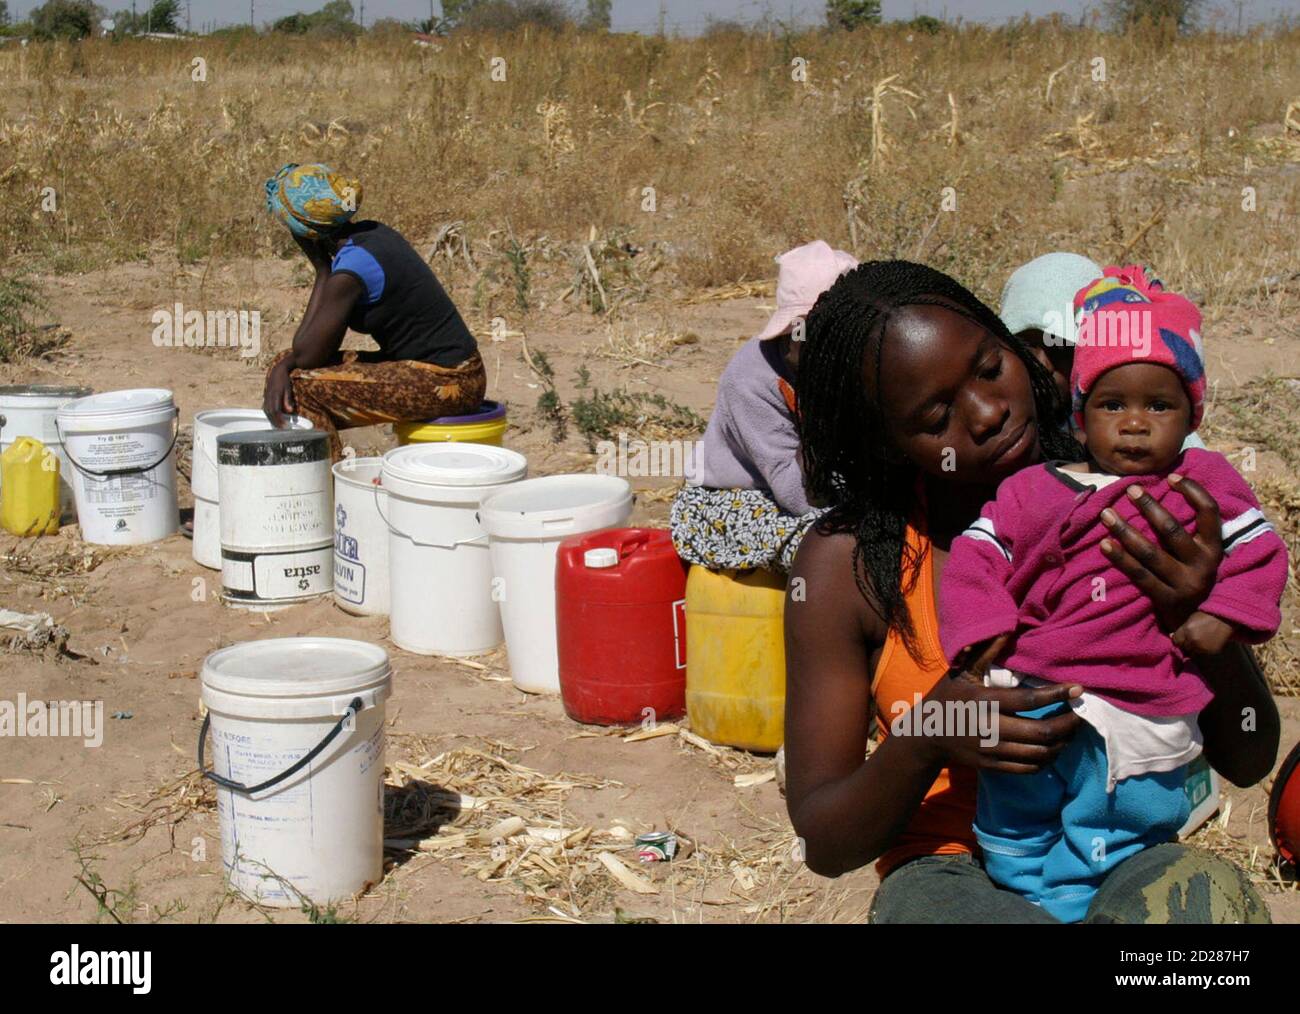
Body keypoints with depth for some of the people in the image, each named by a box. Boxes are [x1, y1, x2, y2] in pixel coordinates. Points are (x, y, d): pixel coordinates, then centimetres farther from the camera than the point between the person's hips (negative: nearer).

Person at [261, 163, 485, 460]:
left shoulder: (349, 271, -23)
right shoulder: (370, 233, 5)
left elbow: (308, 354, -13)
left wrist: (321, 268, -10)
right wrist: (283, 366, -7)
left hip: (444, 385, -10)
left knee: (302, 388, -14)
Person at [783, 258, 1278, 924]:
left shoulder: (1122, 505, -3)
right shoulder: (847, 563, -5)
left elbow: (1249, 762, 1)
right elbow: (825, 845, -2)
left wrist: (1201, 618, -20)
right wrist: (925, 740, -23)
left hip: (1128, 860, 1)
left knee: (1207, 892, -33)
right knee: (925, 896, -36)